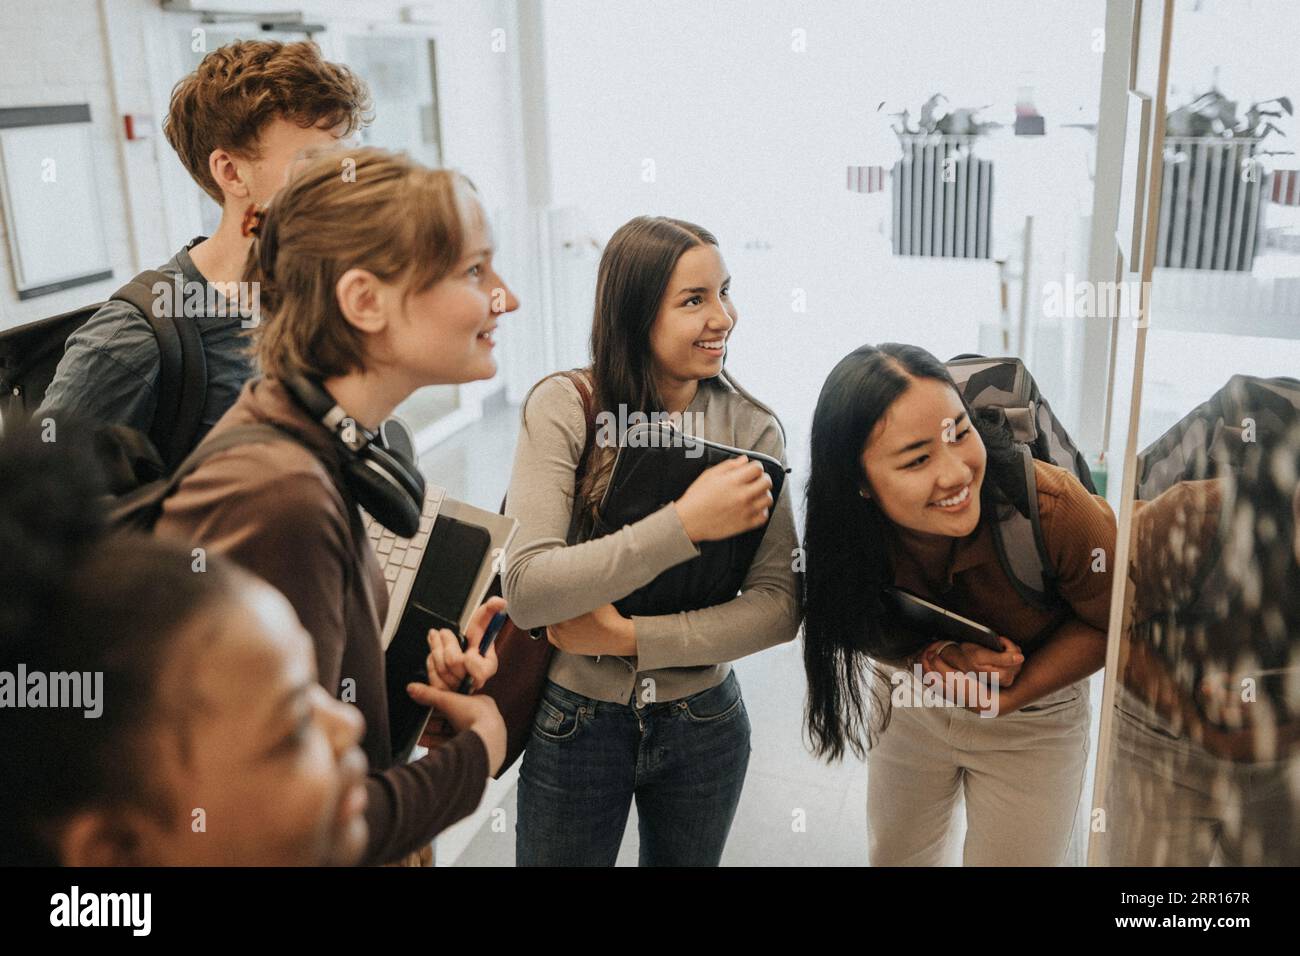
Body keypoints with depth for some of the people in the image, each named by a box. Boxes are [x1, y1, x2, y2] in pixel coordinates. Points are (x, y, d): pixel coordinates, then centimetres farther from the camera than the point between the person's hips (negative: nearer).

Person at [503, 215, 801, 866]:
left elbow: (779, 605, -13)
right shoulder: (564, 408, -16)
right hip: (576, 722, -2)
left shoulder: (751, 426, -8)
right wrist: (685, 524, -31)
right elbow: (526, 591, -25)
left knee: (685, 860, 24)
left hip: (703, 723, 2)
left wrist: (632, 637, -22)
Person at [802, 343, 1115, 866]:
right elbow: (866, 628, -9)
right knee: (893, 856, 26)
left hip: (1031, 719, -2)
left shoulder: (1054, 507, -36)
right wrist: (938, 656, -30)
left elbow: (1110, 621, -18)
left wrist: (1009, 696, -28)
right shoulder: (844, 527, -28)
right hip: (906, 698, 3)